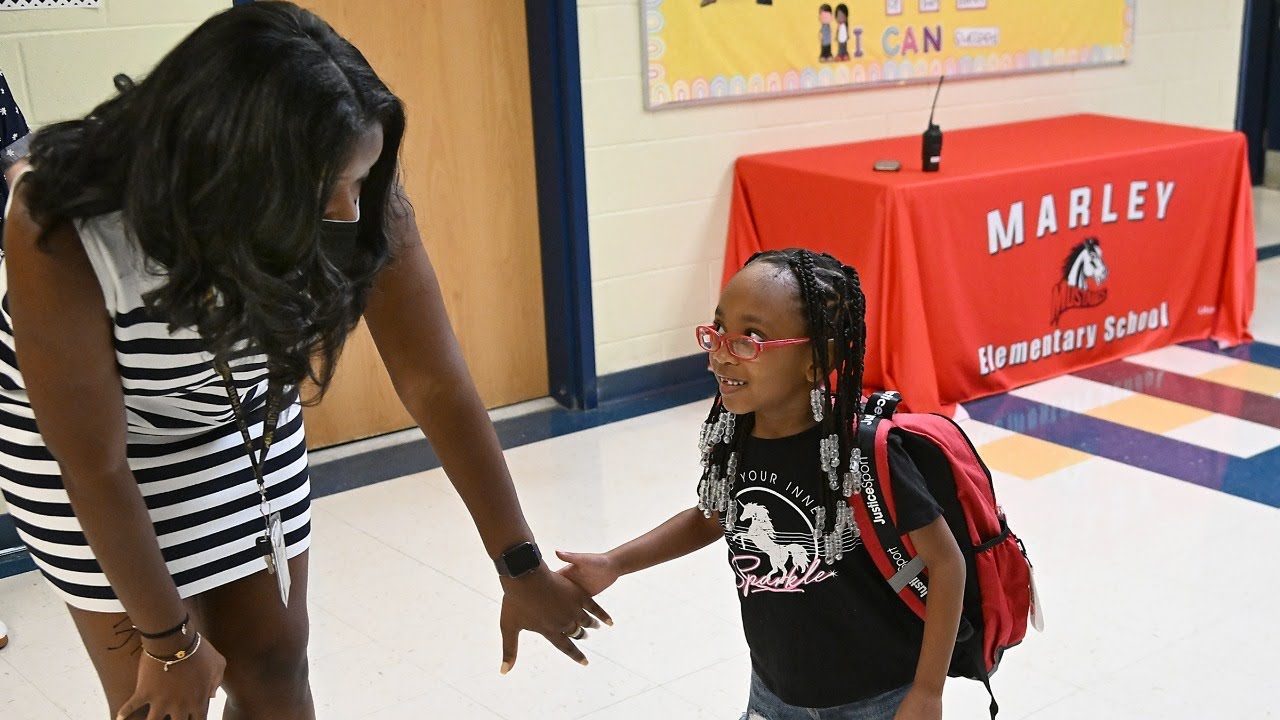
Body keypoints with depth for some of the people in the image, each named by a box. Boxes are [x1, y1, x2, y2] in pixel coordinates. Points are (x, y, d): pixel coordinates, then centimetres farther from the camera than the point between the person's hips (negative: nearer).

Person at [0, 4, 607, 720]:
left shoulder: (362, 201, -27)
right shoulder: (60, 231, -35)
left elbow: (436, 383, -21)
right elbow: (94, 468, -25)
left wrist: (522, 567, -18)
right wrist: (171, 643, -14)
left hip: (249, 423, 3)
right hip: (92, 447, -3)